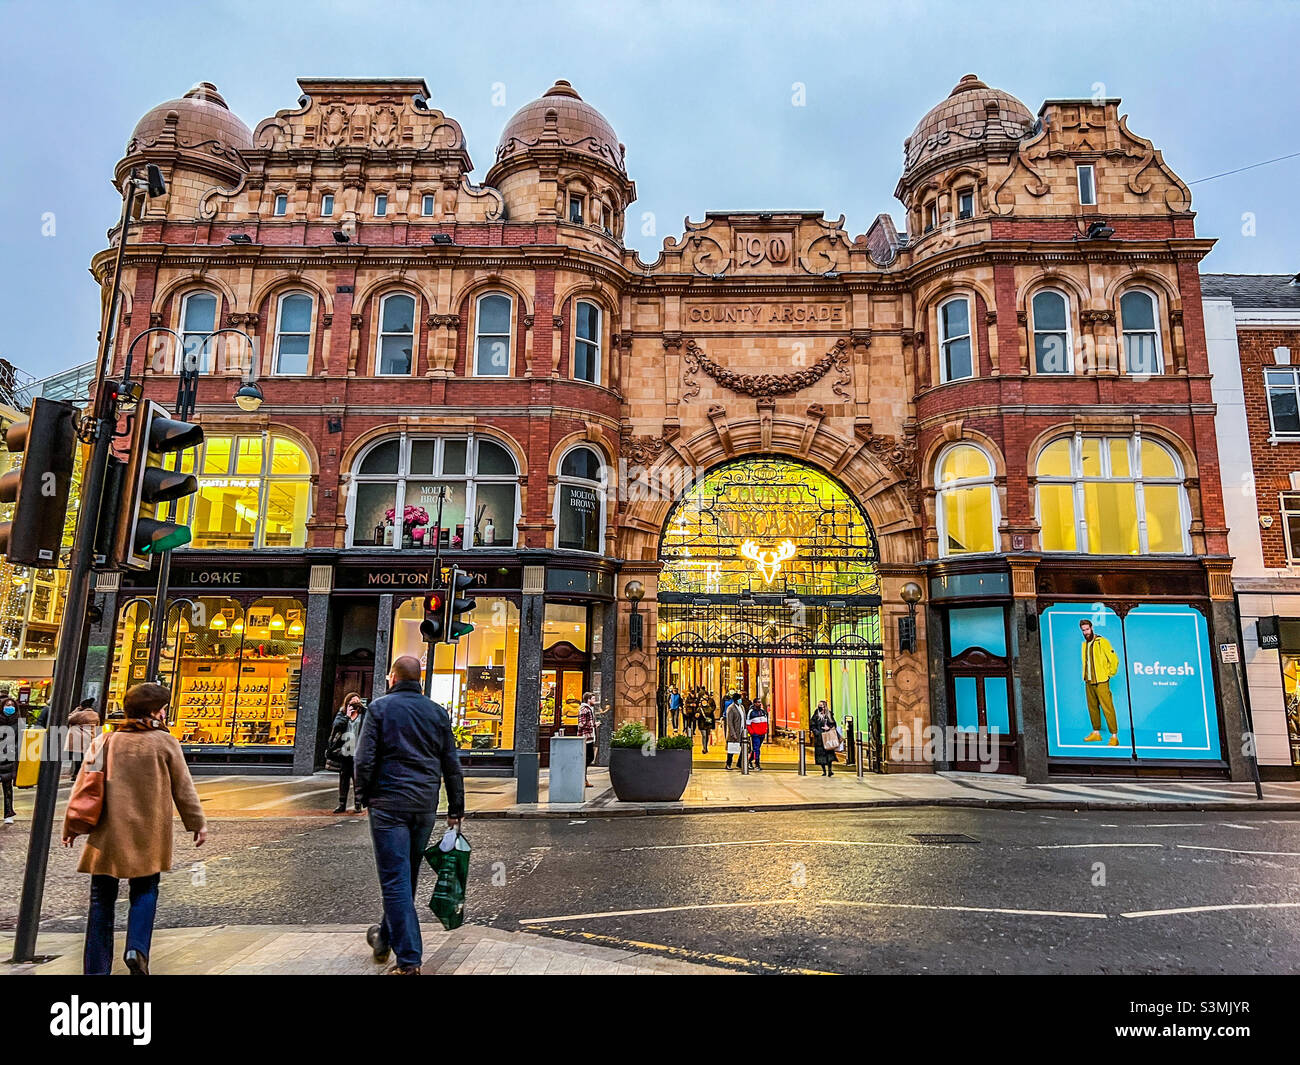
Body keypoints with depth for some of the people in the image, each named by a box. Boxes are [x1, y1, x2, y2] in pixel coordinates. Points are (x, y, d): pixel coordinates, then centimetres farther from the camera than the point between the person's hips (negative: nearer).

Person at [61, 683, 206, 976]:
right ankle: (137, 948, -5)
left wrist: (71, 826, 19)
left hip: (106, 834, 2)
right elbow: (183, 789, -1)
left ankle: (96, 968, 15)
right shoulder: (165, 742, -7)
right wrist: (198, 823, 9)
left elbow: (81, 786, 6)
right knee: (145, 891, 15)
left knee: (102, 898, 13)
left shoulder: (104, 741, 1)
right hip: (148, 836, -2)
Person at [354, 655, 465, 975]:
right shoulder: (438, 713, 8)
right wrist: (456, 809, 13)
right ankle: (385, 938, 38)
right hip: (426, 806, 5)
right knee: (407, 877, 19)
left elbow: (364, 759, -10)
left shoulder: (380, 707, -3)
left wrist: (363, 795, 5)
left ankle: (409, 961, -2)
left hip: (389, 804, -4)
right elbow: (452, 765, 8)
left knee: (396, 879, -1)